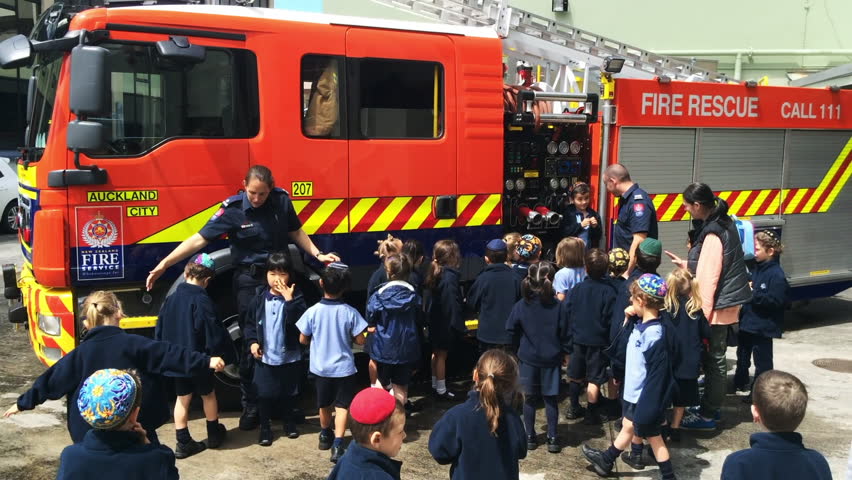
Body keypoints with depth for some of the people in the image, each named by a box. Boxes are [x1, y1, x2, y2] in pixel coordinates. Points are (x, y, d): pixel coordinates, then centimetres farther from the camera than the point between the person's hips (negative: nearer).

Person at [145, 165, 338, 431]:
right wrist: (165, 263, -24)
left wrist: (317, 254, 3)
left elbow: (296, 232, 11)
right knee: (252, 344, 2)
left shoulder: (281, 200, -5)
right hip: (249, 281, -2)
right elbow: (199, 239, -17)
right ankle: (250, 406, 15)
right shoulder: (233, 209, -14)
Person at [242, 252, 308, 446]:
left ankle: (289, 421, 37)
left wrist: (289, 299, -30)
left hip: (289, 356, -1)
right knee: (265, 394, 6)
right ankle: (265, 427, 23)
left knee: (288, 392, 15)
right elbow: (250, 323, 8)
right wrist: (253, 342, -5)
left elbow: (298, 321, -24)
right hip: (265, 357, 1)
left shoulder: (296, 297, -8)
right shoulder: (259, 298, -2)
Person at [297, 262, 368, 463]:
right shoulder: (350, 312, -15)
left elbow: (303, 339, -3)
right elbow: (360, 340, -9)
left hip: (320, 368, 2)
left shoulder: (313, 311, -12)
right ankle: (337, 445, -9)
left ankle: (325, 435, 40)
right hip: (344, 368, -2)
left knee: (324, 404, 20)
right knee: (342, 406, 3)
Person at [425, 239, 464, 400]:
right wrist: (456, 324, -18)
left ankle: (435, 385, 33)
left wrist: (430, 318, 14)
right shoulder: (450, 277, -23)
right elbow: (452, 303, -24)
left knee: (436, 353, 19)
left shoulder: (435, 273, 4)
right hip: (446, 323, -9)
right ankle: (441, 390, 14)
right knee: (442, 355, 3)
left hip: (435, 321, 9)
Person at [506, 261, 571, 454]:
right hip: (552, 359, -1)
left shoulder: (521, 305, -10)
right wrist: (566, 353, 9)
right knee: (551, 399, 10)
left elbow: (511, 328, 0)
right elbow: (565, 333, -6)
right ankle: (552, 439, 14)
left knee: (529, 398, 12)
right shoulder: (559, 306, -13)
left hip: (528, 358, 1)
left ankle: (530, 437, 19)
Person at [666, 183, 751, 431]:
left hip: (716, 307, -10)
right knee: (715, 357, 18)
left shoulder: (712, 233, -22)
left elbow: (709, 277, -23)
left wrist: (702, 313, -20)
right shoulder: (723, 224, 8)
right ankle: (711, 406, 29)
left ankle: (708, 416, 8)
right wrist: (686, 264, 18)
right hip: (724, 302, 10)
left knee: (714, 359, -1)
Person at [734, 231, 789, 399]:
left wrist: (753, 293, -25)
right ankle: (740, 382, 40)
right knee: (743, 353, 23)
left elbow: (775, 301, -26)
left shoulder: (777, 275, -20)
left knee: (762, 360, 4)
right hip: (748, 322, 9)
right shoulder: (758, 269, 6)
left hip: (763, 327, -9)